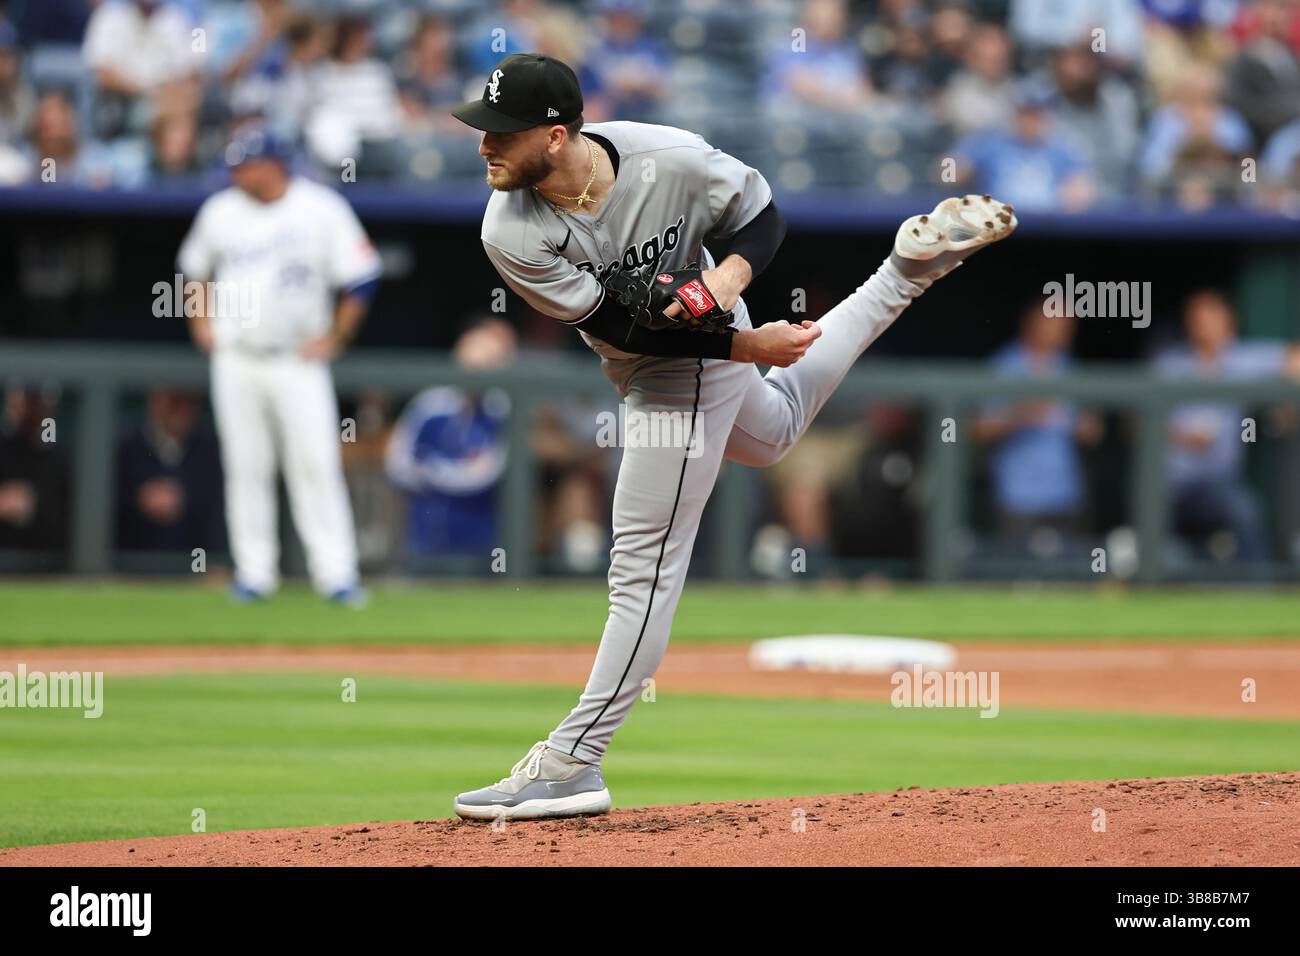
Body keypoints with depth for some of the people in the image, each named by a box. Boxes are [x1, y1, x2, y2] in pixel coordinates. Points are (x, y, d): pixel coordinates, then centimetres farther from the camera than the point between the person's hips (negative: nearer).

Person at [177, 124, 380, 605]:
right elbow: (194, 268, 21)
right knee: (245, 467, 4)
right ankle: (254, 571, 10)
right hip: (235, 362, 3)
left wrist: (334, 338, -4)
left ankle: (335, 571, -8)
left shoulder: (322, 209, -5)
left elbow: (361, 278, -3)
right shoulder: (219, 212, 6)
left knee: (316, 465, -8)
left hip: (299, 362, -3)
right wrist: (202, 325, 11)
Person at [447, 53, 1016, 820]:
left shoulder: (669, 159, -33)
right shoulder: (512, 232, -27)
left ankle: (572, 764, 0)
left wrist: (730, 276, -35)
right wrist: (749, 344, -25)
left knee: (645, 567, -5)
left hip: (697, 365, -5)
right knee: (774, 430, 34)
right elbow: (621, 324, -22)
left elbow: (763, 213, -14)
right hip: (643, 368, 5)